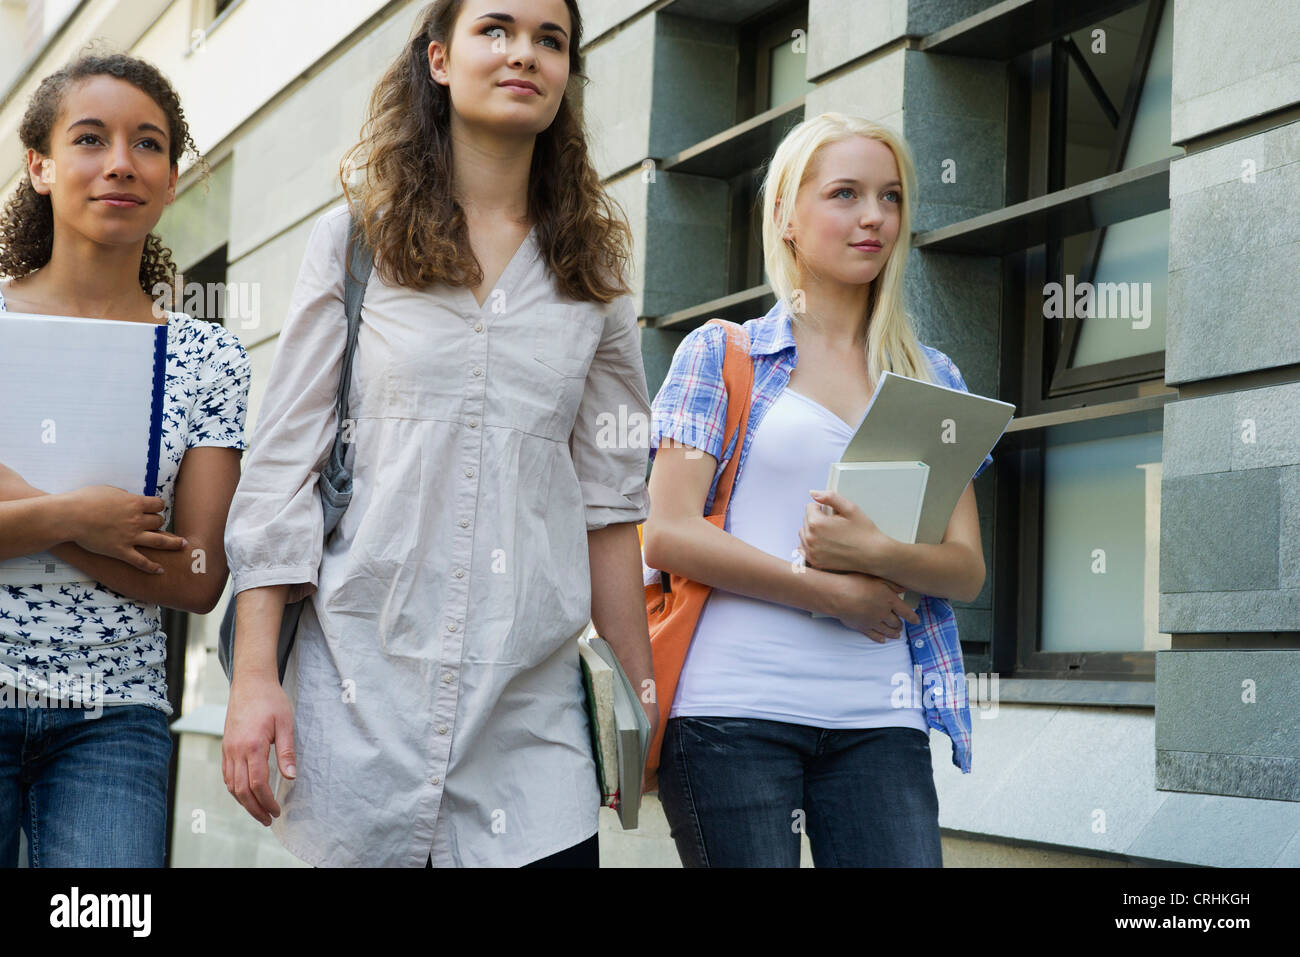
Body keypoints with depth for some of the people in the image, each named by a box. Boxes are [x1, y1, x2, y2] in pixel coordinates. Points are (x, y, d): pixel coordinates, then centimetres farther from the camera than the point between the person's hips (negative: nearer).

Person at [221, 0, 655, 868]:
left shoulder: (593, 273, 11)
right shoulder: (357, 240, 6)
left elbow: (608, 496, 10)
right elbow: (282, 465, 2)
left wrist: (642, 695, 7)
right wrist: (255, 672, -6)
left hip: (530, 698, 1)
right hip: (363, 681, -1)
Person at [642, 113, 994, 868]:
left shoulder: (932, 378, 16)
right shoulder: (721, 354, 7)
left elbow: (968, 570, 9)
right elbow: (669, 535, -3)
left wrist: (877, 554, -12)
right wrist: (837, 594, -6)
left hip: (878, 718, 3)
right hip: (733, 711, -3)